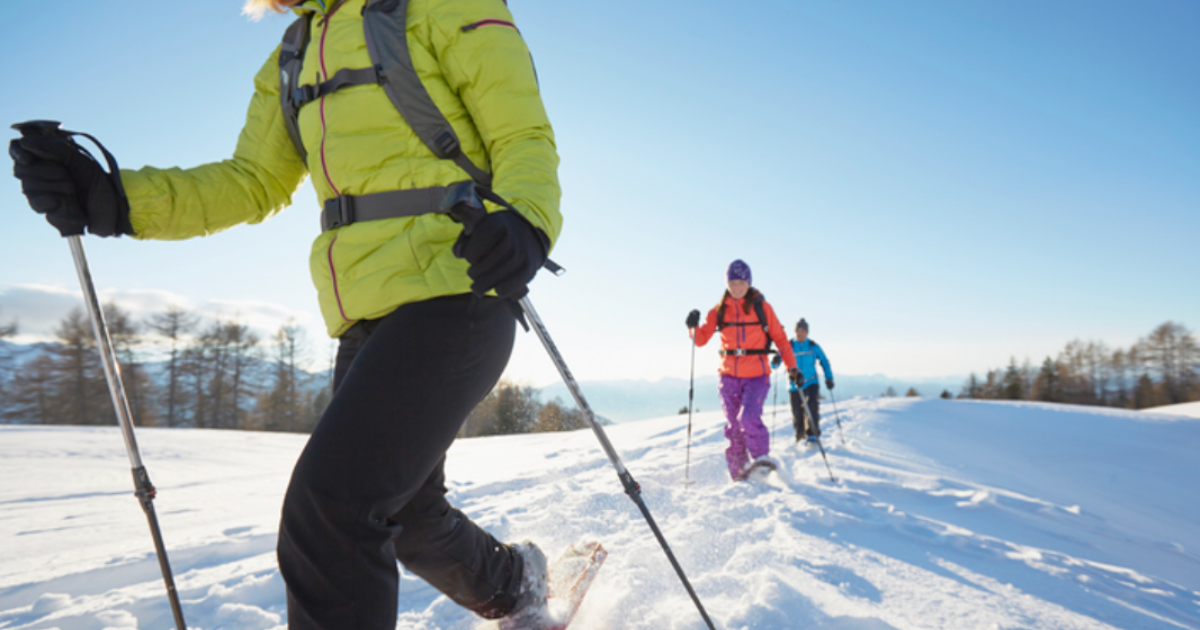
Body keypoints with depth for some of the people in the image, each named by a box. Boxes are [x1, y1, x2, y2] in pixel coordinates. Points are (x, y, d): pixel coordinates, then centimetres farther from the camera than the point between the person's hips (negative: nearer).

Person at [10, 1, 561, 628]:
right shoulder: (293, 61, 21)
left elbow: (526, 138, -6)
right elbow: (255, 183, 16)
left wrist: (526, 222, -28)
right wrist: (115, 200, 1)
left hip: (454, 294, -8)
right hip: (366, 323, 8)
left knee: (328, 507, -21)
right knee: (402, 517, 20)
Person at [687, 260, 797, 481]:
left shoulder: (761, 307, 0)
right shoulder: (720, 310, 6)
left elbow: (779, 337, 3)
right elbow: (701, 339, 3)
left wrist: (792, 366, -5)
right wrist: (693, 326, -18)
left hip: (756, 375, -3)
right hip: (729, 376, 3)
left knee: (748, 418, -21)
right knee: (733, 428, 5)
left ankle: (762, 457, 2)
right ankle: (740, 474, 17)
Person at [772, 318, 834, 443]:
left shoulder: (813, 346, 3)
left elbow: (824, 362, 14)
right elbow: (774, 365, -5)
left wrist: (829, 378, 3)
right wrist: (775, 361, -29)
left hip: (811, 383, 0)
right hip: (794, 386, 0)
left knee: (812, 406, -24)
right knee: (797, 414, 4)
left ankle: (812, 434, -22)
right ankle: (800, 437, 27)